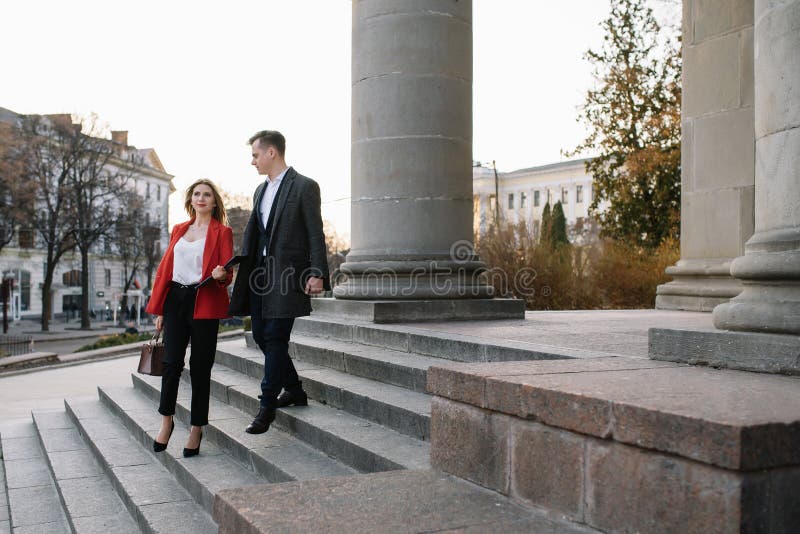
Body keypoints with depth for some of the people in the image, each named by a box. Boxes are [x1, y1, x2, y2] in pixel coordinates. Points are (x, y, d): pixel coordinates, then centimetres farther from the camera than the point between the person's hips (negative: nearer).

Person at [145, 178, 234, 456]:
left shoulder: (222, 232, 3)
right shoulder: (178, 230, 17)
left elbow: (227, 273, -2)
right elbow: (165, 268, 15)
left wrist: (221, 275, -26)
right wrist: (158, 309, 11)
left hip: (204, 304, -3)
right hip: (175, 300, 3)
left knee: (200, 367, 1)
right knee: (171, 362, -5)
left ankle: (196, 429, 12)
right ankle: (166, 421, 14)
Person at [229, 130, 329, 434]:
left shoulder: (304, 187, -5)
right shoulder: (261, 190, 18)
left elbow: (315, 234, -10)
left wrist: (317, 274, -17)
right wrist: (240, 266, 11)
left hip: (287, 274, -8)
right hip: (260, 272, 8)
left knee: (275, 338, -8)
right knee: (261, 337, 10)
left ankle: (267, 407, -1)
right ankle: (294, 392, 26)